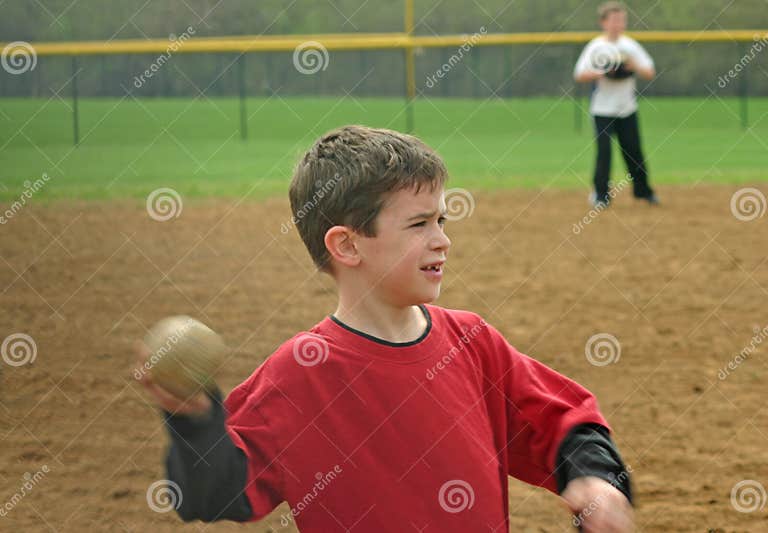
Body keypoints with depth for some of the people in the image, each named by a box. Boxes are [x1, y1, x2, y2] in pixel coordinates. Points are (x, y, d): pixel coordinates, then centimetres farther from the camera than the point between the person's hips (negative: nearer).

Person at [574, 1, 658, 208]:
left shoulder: (630, 45, 4)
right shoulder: (596, 47, -5)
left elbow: (650, 73, 3)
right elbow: (579, 75, -8)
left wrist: (634, 66, -16)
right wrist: (602, 73, -23)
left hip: (627, 108, 3)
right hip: (603, 110, -3)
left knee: (633, 150, 5)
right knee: (604, 150, -8)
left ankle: (643, 190, 20)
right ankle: (601, 195, 0)